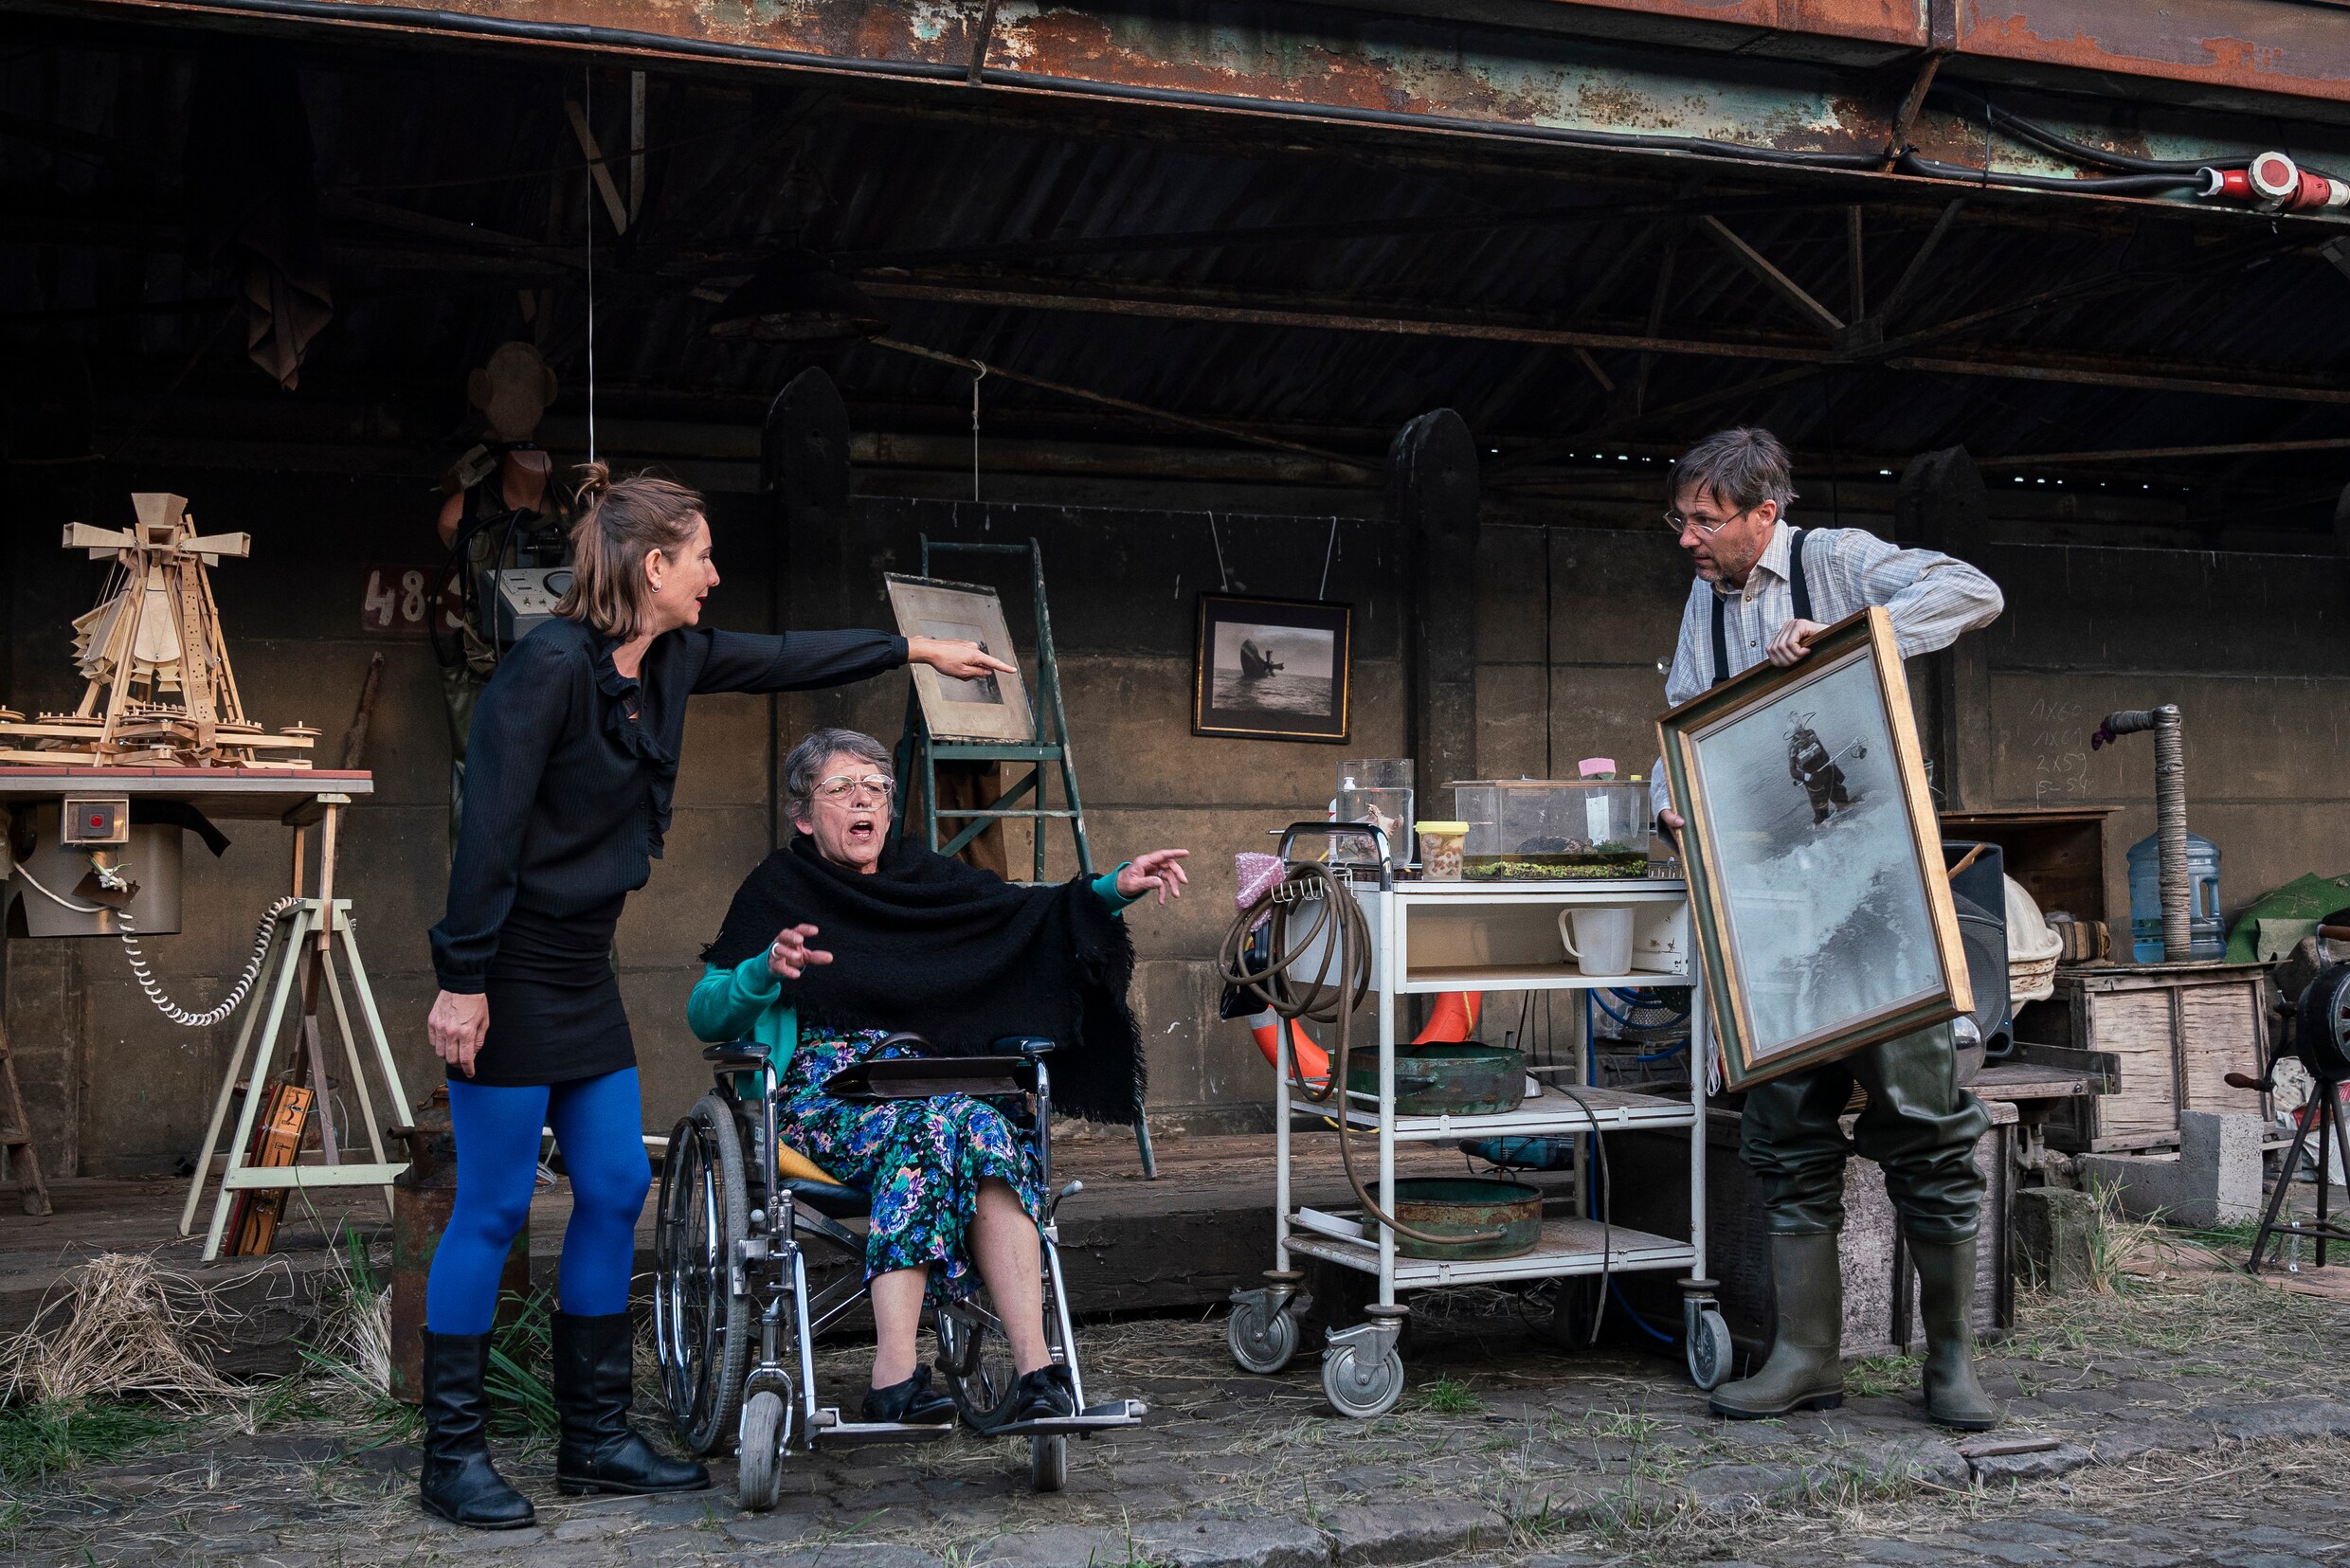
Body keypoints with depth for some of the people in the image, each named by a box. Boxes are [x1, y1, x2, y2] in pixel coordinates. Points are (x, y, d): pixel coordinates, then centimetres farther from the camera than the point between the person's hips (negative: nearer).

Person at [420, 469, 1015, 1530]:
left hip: (584, 973, 9)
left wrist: (913, 650, 29)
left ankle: (595, 1439, 19)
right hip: (510, 974, -9)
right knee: (492, 1209, -2)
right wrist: (461, 983, -21)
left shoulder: (672, 660, 7)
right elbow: (489, 827, -20)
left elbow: (783, 659, 23)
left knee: (615, 1193, 9)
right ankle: (452, 1455, 10)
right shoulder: (550, 666, -18)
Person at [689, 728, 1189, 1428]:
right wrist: (765, 970, -17)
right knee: (930, 1125, -36)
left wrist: (1117, 887, -2)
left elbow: (1034, 911, 16)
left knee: (983, 1133, -32)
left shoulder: (924, 878, 22)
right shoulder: (779, 890, 11)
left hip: (933, 1078, 3)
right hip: (823, 1089, -3)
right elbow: (704, 1015, 3)